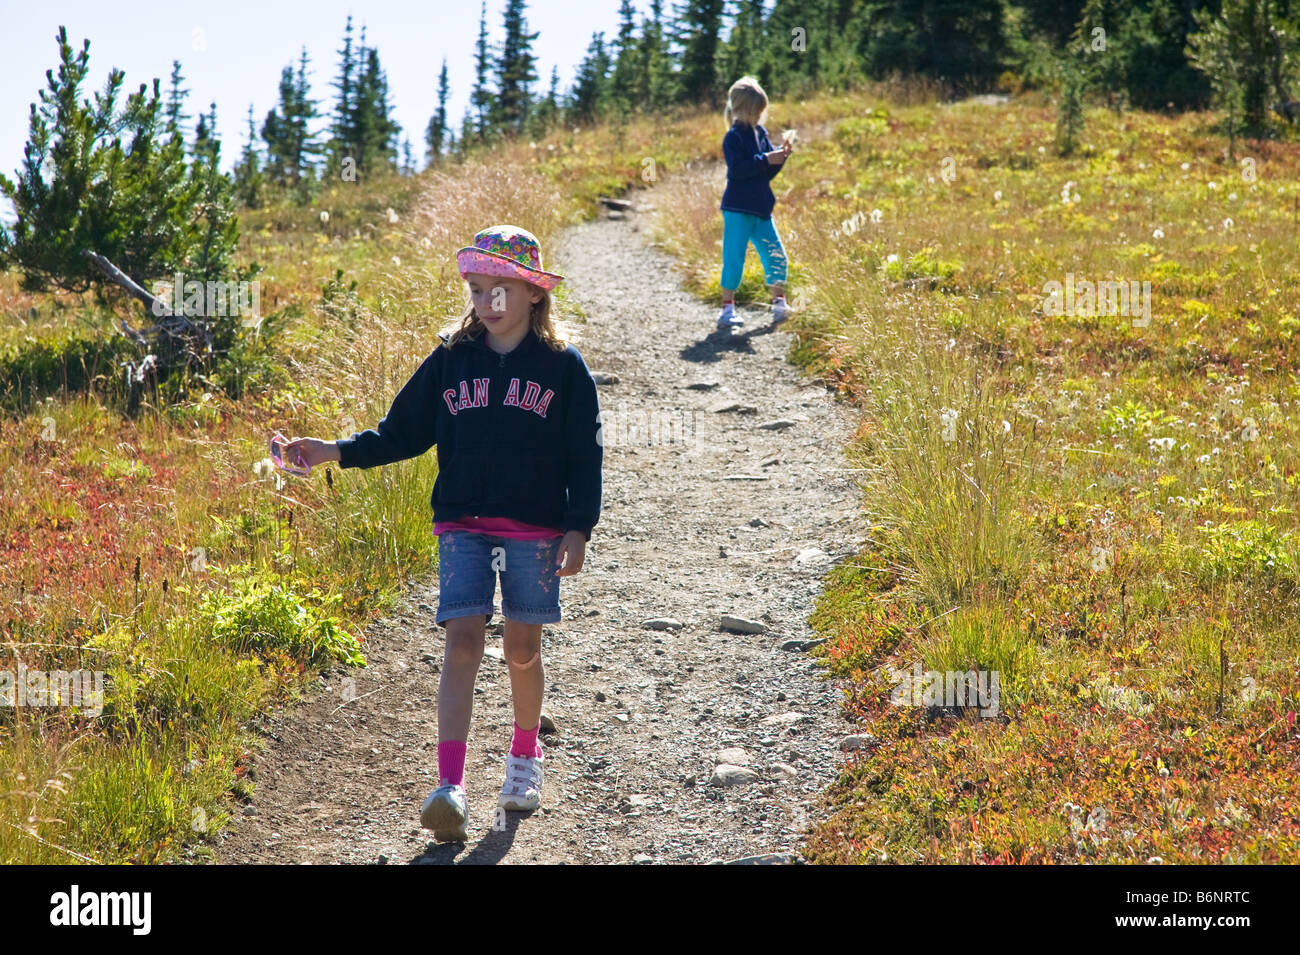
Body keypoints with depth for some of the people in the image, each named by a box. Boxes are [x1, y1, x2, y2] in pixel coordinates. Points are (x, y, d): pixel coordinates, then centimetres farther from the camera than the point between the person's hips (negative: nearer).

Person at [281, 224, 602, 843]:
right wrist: (338, 452, -4)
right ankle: (450, 788, -17)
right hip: (462, 524, 1)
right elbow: (402, 432, 9)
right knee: (462, 641, -11)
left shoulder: (562, 367, 0)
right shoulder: (450, 361, 6)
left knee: (522, 647, 7)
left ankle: (525, 758, 32)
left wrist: (578, 529, -5)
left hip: (536, 528, -1)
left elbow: (584, 456, 2)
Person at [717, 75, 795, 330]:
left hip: (761, 208, 7)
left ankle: (779, 302, 16)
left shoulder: (761, 134, 13)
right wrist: (766, 160, -24)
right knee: (733, 259, -5)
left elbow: (768, 172, 15)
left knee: (776, 256, 4)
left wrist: (781, 156, -1)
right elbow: (737, 169, -21)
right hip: (737, 209, -7)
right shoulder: (734, 137, -9)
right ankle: (727, 307, 3)